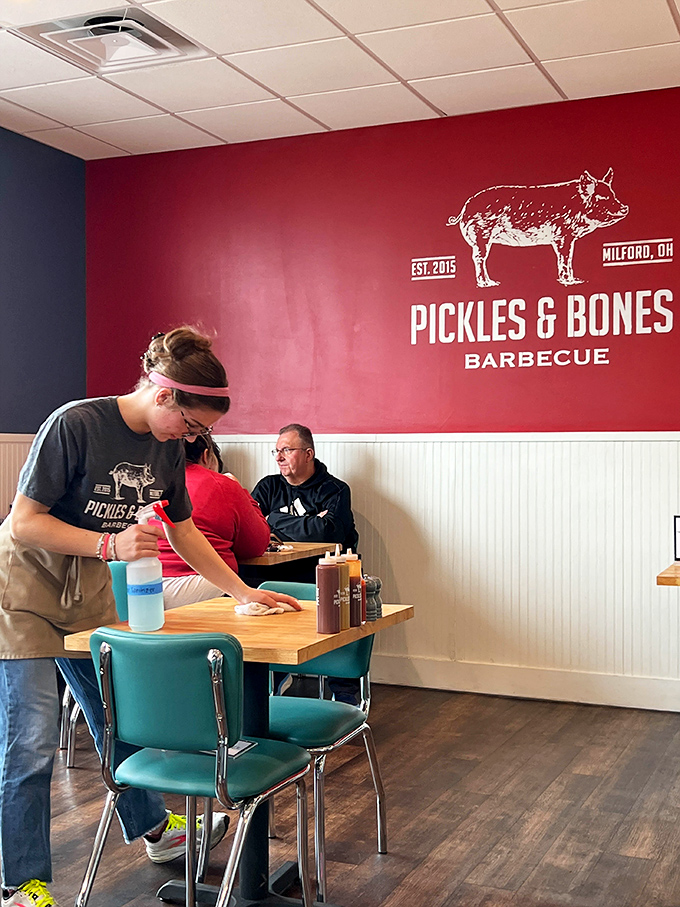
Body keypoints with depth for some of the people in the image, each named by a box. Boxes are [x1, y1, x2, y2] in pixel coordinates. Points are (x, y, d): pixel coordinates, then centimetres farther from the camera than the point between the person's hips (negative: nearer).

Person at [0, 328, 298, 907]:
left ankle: (153, 829, 36)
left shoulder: (166, 447, -2)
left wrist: (244, 591, 6)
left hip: (93, 598, 7)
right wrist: (111, 544, -34)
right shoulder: (74, 424, -24)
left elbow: (185, 532, 10)